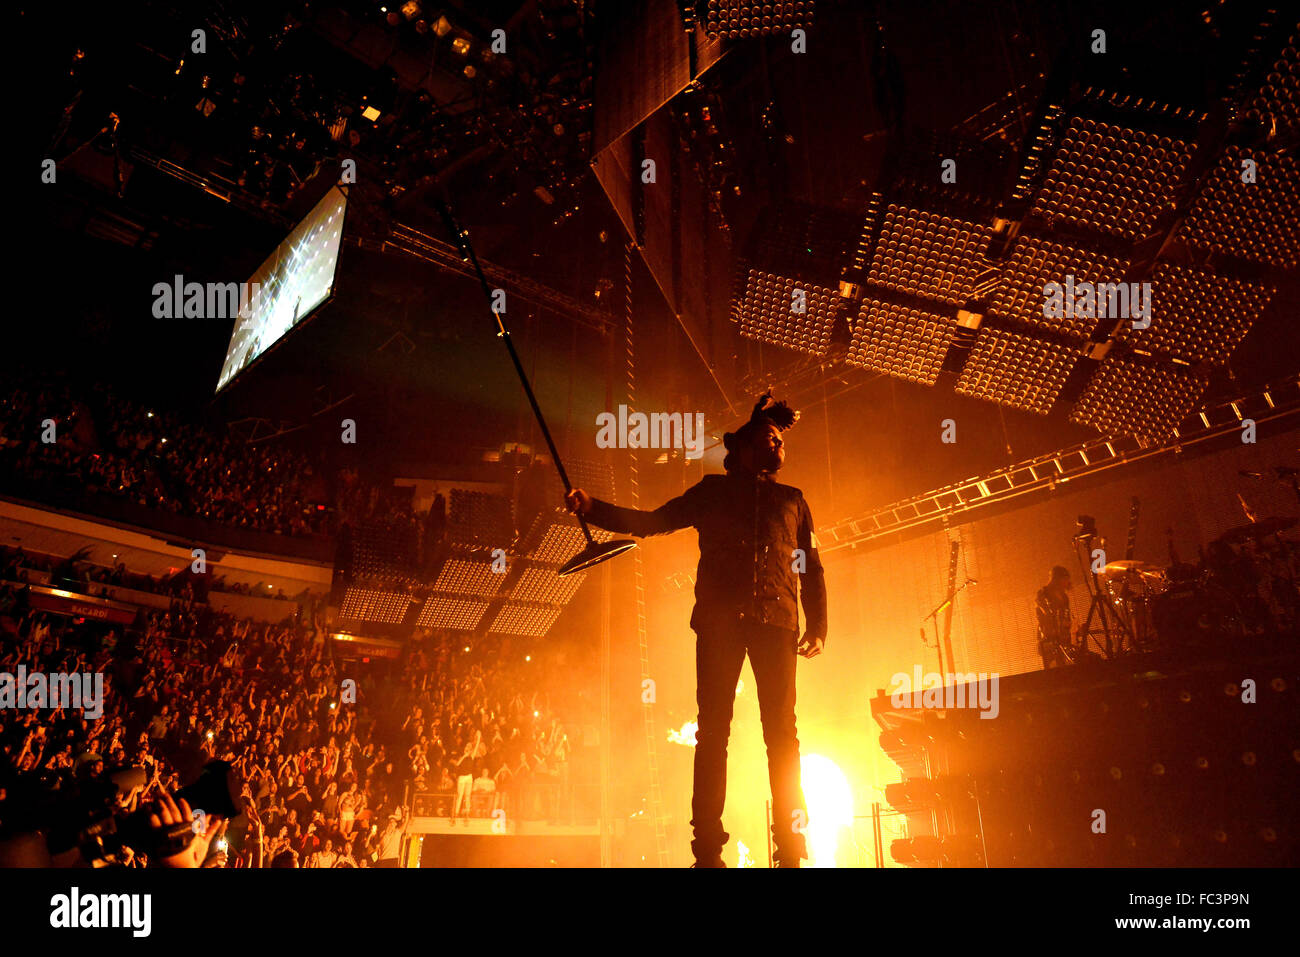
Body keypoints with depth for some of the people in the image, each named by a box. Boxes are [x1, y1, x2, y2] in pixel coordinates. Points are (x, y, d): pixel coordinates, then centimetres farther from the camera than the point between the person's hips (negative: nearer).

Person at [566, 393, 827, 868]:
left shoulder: (792, 500, 26)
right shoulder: (713, 491, 22)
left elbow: (812, 568, 22)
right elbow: (652, 521, 19)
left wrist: (817, 625, 10)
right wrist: (593, 507, 7)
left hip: (776, 620, 1)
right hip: (720, 618, -1)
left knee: (782, 731, -6)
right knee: (713, 729, -7)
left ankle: (790, 848, -2)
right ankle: (707, 848, -5)